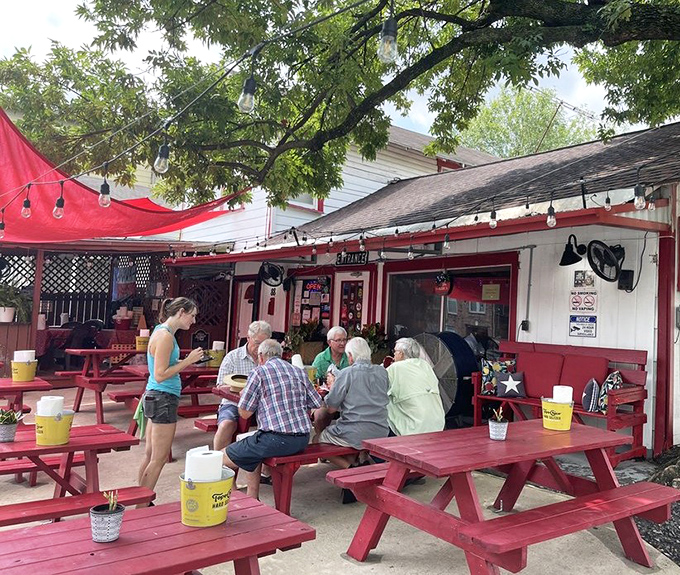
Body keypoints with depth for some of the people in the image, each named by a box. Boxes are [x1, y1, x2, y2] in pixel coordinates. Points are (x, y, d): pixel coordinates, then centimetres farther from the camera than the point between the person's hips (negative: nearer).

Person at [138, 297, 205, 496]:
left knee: (150, 455, 15)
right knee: (159, 458, -1)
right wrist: (187, 361, -16)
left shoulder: (163, 332, 13)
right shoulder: (165, 336, -17)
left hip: (155, 397, 10)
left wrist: (186, 361, 13)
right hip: (163, 399, -10)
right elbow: (160, 375, -20)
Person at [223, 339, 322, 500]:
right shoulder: (300, 372, 13)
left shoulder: (259, 372, -3)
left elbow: (244, 413, -2)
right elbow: (316, 404, 14)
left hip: (275, 440, -7)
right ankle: (252, 499, 30)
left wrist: (243, 395, 19)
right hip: (302, 440, 7)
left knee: (225, 457, 9)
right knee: (252, 450, 30)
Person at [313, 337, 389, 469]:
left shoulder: (346, 374, -12)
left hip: (355, 436, -6)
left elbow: (331, 409, -6)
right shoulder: (382, 372, 4)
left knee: (317, 440, 15)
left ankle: (349, 465, -2)